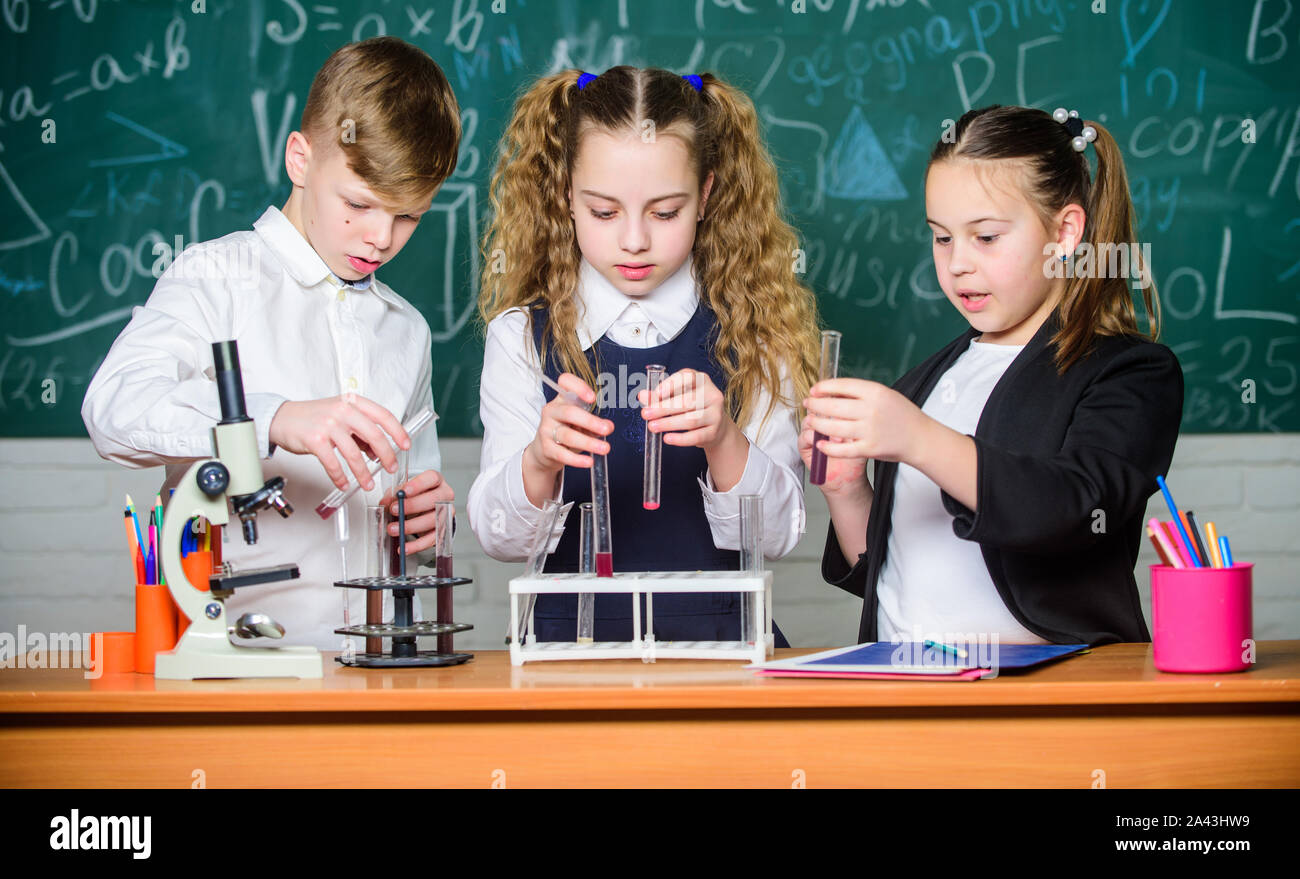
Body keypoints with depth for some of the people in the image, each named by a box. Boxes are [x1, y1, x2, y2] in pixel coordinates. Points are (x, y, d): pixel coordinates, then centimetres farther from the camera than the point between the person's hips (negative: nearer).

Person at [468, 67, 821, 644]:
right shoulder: (522, 337, 7)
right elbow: (495, 537, -1)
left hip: (717, 640, 1)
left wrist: (723, 442, -19)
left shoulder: (754, 337, 8)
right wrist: (538, 462, -22)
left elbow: (779, 535, 0)